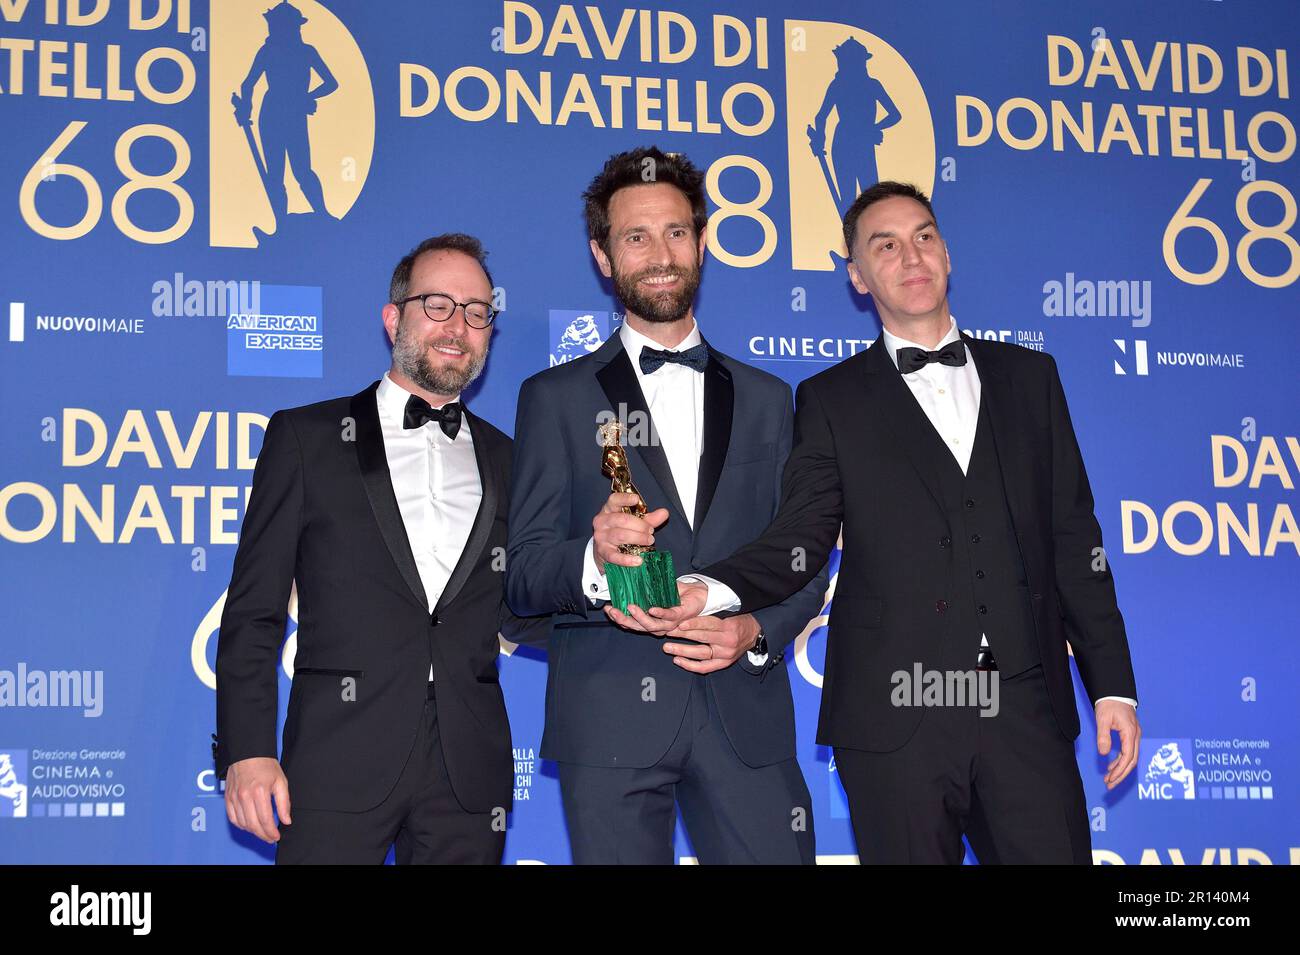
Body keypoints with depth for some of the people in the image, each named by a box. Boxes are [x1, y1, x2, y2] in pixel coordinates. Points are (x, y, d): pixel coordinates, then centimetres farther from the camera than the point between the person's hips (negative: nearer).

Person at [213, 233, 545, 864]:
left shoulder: (505, 462, 15)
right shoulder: (306, 437, 5)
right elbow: (253, 611, 2)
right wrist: (246, 751, -8)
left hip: (469, 774, 3)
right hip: (340, 764, -3)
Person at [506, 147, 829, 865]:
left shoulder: (765, 400, 17)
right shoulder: (555, 399, 9)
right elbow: (522, 575, 2)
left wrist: (757, 631, -5)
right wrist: (594, 559, -19)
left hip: (745, 716, 2)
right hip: (609, 718, -2)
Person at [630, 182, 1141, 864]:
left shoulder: (1028, 377, 14)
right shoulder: (832, 400, 9)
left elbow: (1073, 538, 12)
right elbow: (800, 537, 0)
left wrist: (1113, 684, 7)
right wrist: (709, 591, -21)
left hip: (1024, 707, 2)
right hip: (895, 722, -2)